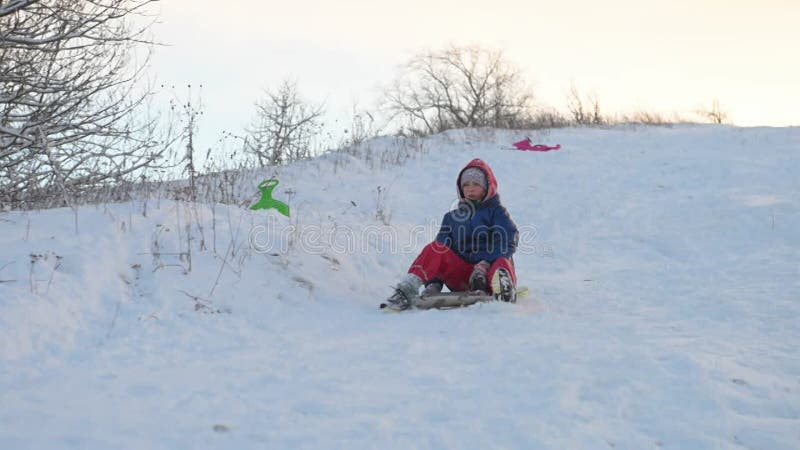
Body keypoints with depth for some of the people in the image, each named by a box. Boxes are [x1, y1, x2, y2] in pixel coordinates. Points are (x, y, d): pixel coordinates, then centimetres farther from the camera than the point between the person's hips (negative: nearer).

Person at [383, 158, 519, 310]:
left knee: (502, 263, -37)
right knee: (435, 249, -20)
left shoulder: (497, 212, 10)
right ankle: (408, 288, -35)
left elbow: (507, 242, -6)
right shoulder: (451, 218, 22)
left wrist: (485, 264, -24)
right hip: (461, 278, 3)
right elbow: (441, 249, 12)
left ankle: (503, 283, -70)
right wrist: (434, 283, -5)